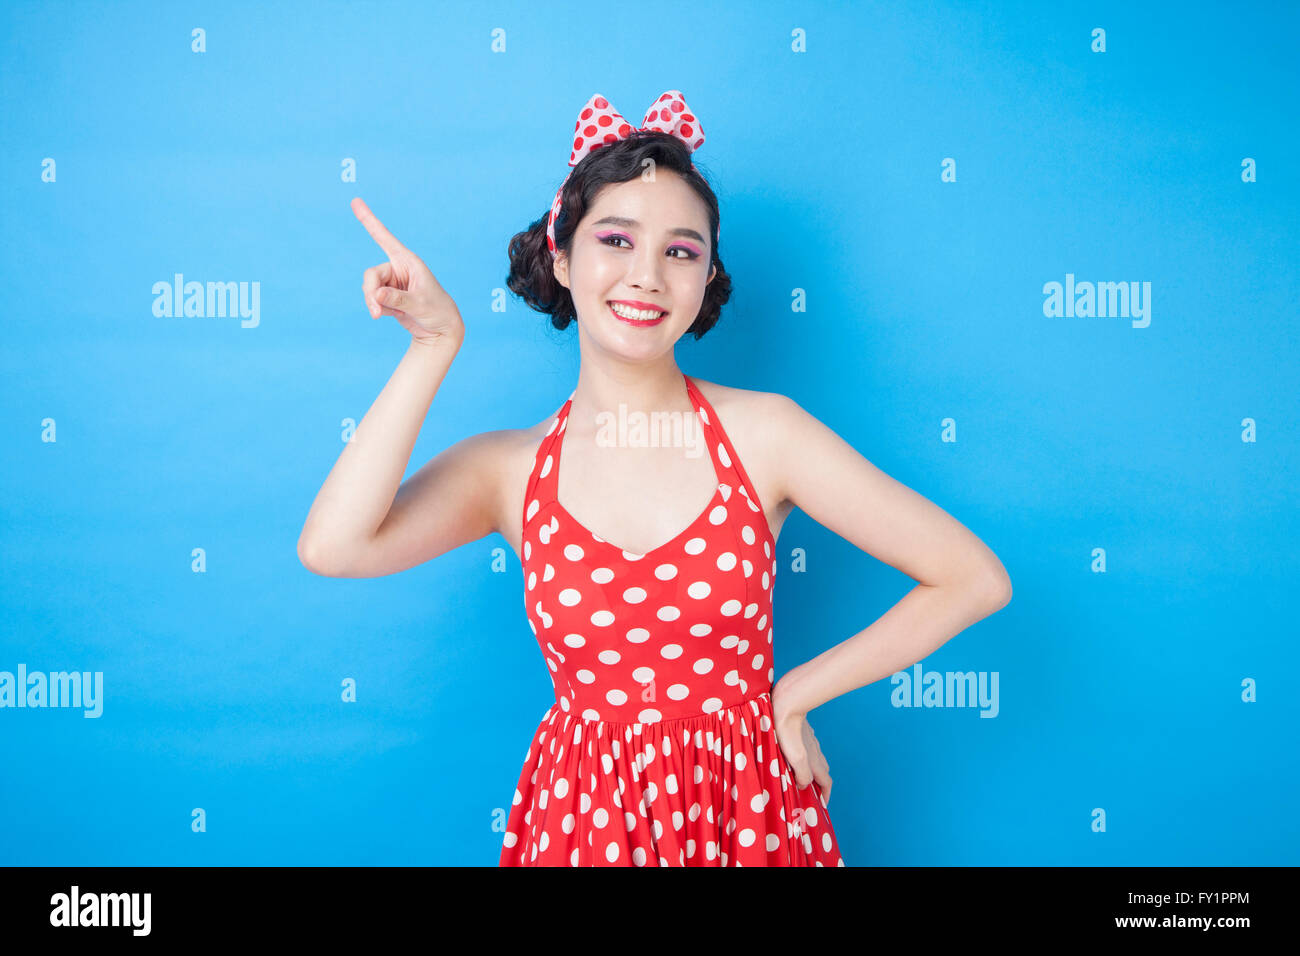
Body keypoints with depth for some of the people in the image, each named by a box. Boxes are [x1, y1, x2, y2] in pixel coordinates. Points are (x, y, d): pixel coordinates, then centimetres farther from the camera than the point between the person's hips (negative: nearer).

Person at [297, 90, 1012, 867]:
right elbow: (332, 547, -21)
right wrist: (435, 347, -16)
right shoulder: (508, 468, -4)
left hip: (748, 814, -1)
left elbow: (977, 580, -8)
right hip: (581, 818, 1)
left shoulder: (763, 432, -9)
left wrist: (795, 694, -5)